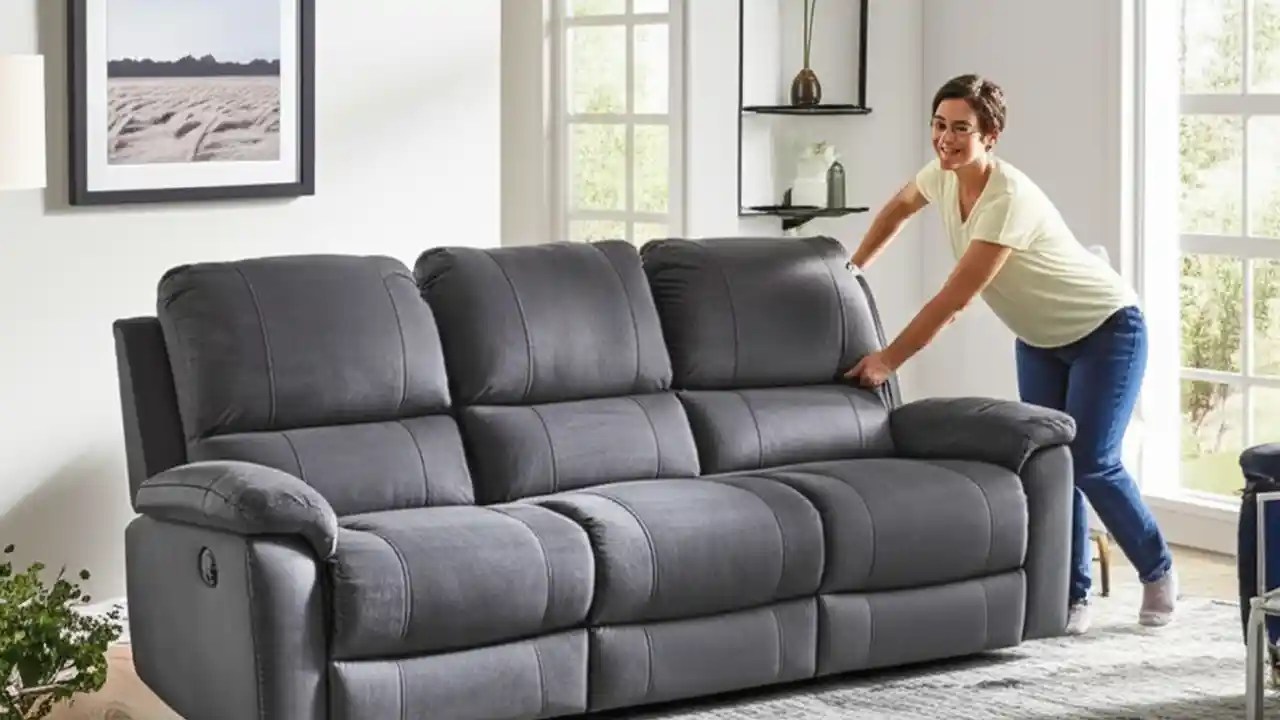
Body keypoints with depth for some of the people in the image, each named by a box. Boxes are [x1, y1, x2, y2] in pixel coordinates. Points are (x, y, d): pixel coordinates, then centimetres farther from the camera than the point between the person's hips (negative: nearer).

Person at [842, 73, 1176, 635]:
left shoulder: (1008, 199, -34)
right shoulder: (944, 176, -10)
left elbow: (953, 299, -34)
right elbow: (900, 206, 15)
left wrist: (887, 360, -30)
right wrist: (850, 269, 12)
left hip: (1105, 331, -7)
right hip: (1039, 338, 7)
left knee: (1090, 462, -13)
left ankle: (1157, 572, 10)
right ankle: (1071, 597, 6)